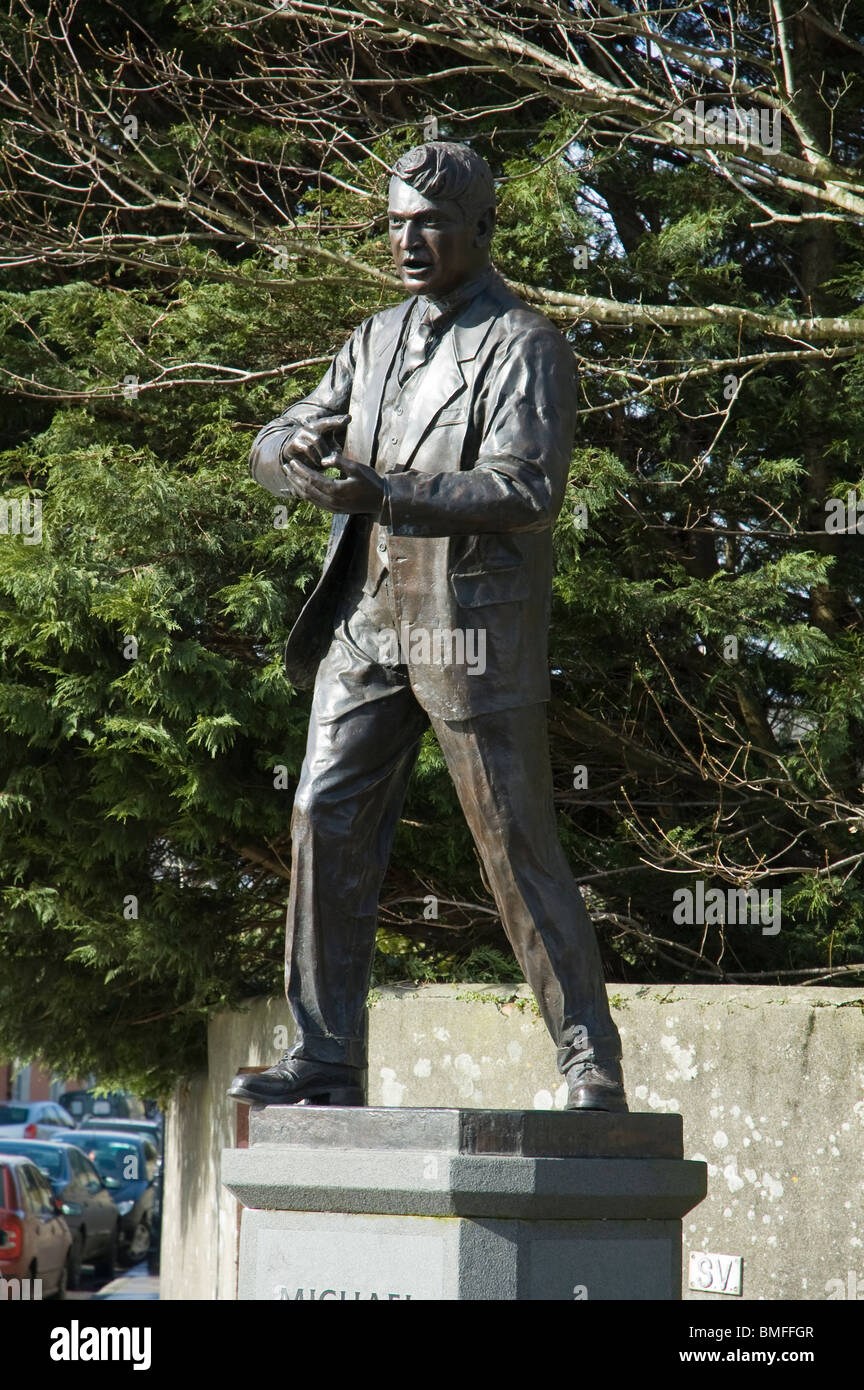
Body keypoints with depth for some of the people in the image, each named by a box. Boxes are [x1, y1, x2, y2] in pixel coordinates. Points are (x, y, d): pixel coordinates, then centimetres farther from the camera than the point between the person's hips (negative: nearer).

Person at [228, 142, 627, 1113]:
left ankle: (592, 1067, 4)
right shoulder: (377, 342, 15)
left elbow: (526, 489, -20)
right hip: (369, 617, 6)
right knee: (328, 826, -1)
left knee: (519, 850, -4)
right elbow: (272, 449, 14)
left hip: (477, 626, -6)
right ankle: (323, 1061, 4)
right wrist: (299, 451, -13)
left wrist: (383, 493, -30)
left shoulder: (525, 347, -6)